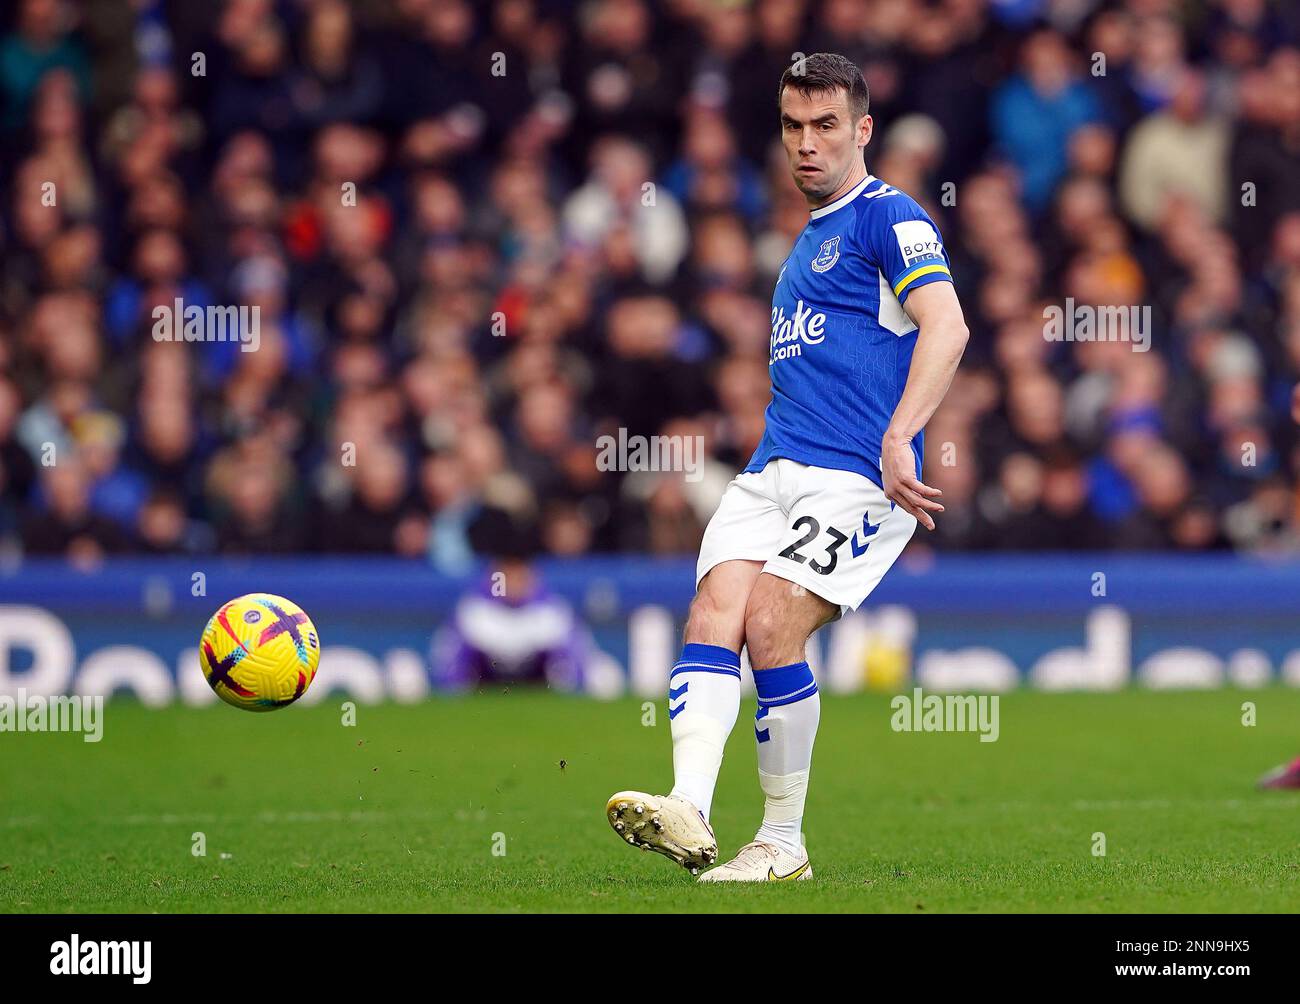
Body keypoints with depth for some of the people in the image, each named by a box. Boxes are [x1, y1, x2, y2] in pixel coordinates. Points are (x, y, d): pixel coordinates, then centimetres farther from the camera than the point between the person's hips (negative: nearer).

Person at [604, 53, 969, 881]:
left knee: (771, 625, -20)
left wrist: (898, 438, -30)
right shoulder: (812, 238, 25)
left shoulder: (890, 217, -3)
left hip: (856, 480, -8)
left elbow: (946, 328, -18)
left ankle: (784, 842, -6)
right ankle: (690, 812, -30)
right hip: (772, 472, 8)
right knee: (714, 614, -15)